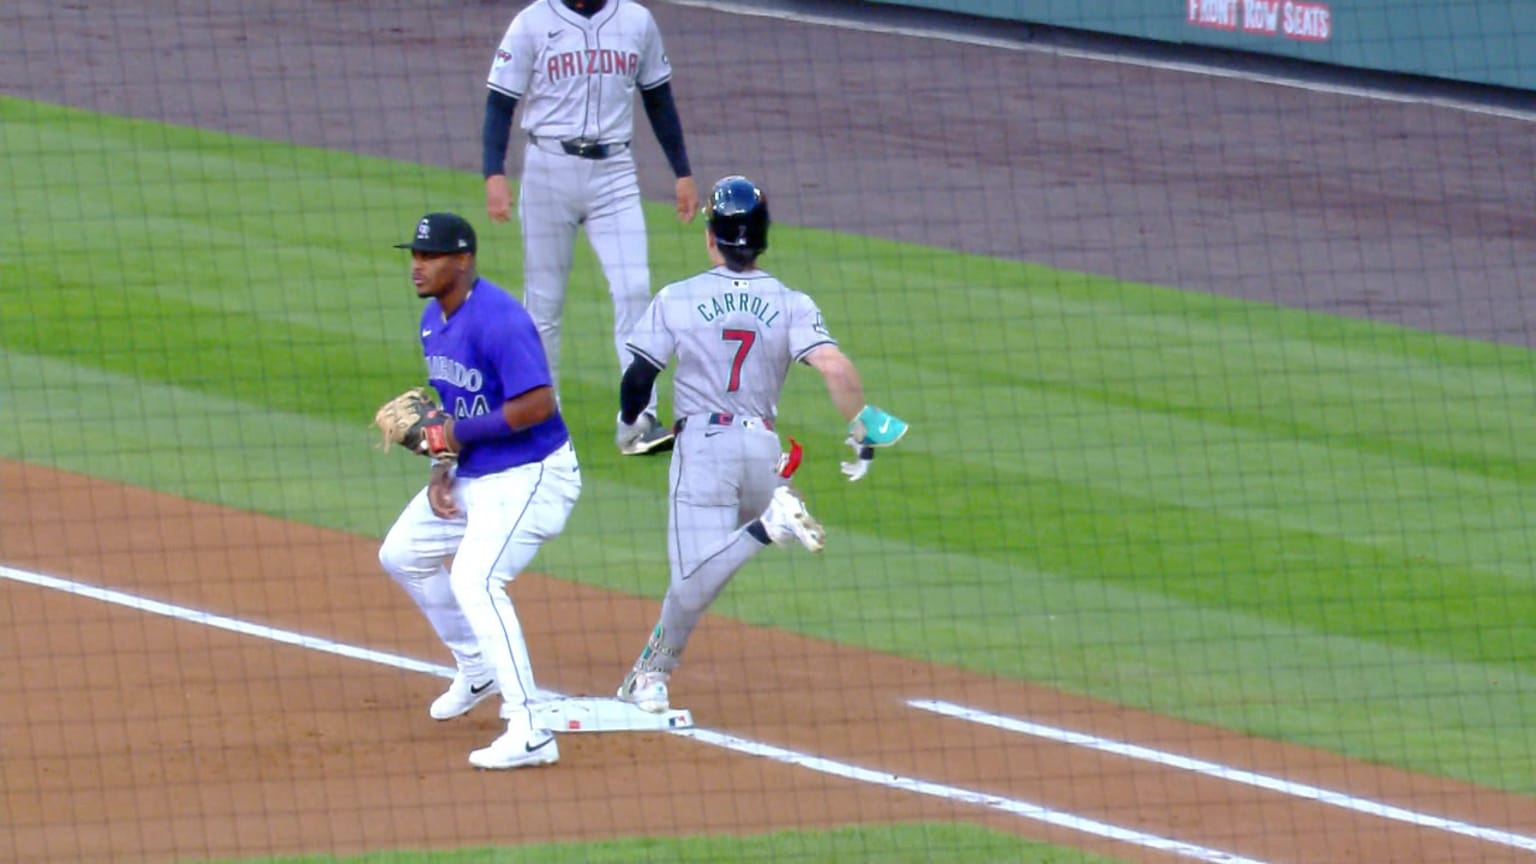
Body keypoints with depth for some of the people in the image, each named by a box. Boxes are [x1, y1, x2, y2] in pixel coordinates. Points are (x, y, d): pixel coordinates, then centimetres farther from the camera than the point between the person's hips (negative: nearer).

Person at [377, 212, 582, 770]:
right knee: (402, 554, 21)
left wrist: (460, 432, -22)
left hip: (529, 475, -11)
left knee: (474, 579, -27)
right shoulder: (434, 319, 6)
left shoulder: (498, 320, -24)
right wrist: (441, 467, 2)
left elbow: (537, 405, -30)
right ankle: (478, 671, 38)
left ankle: (530, 735, -31)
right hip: (470, 474, 11)